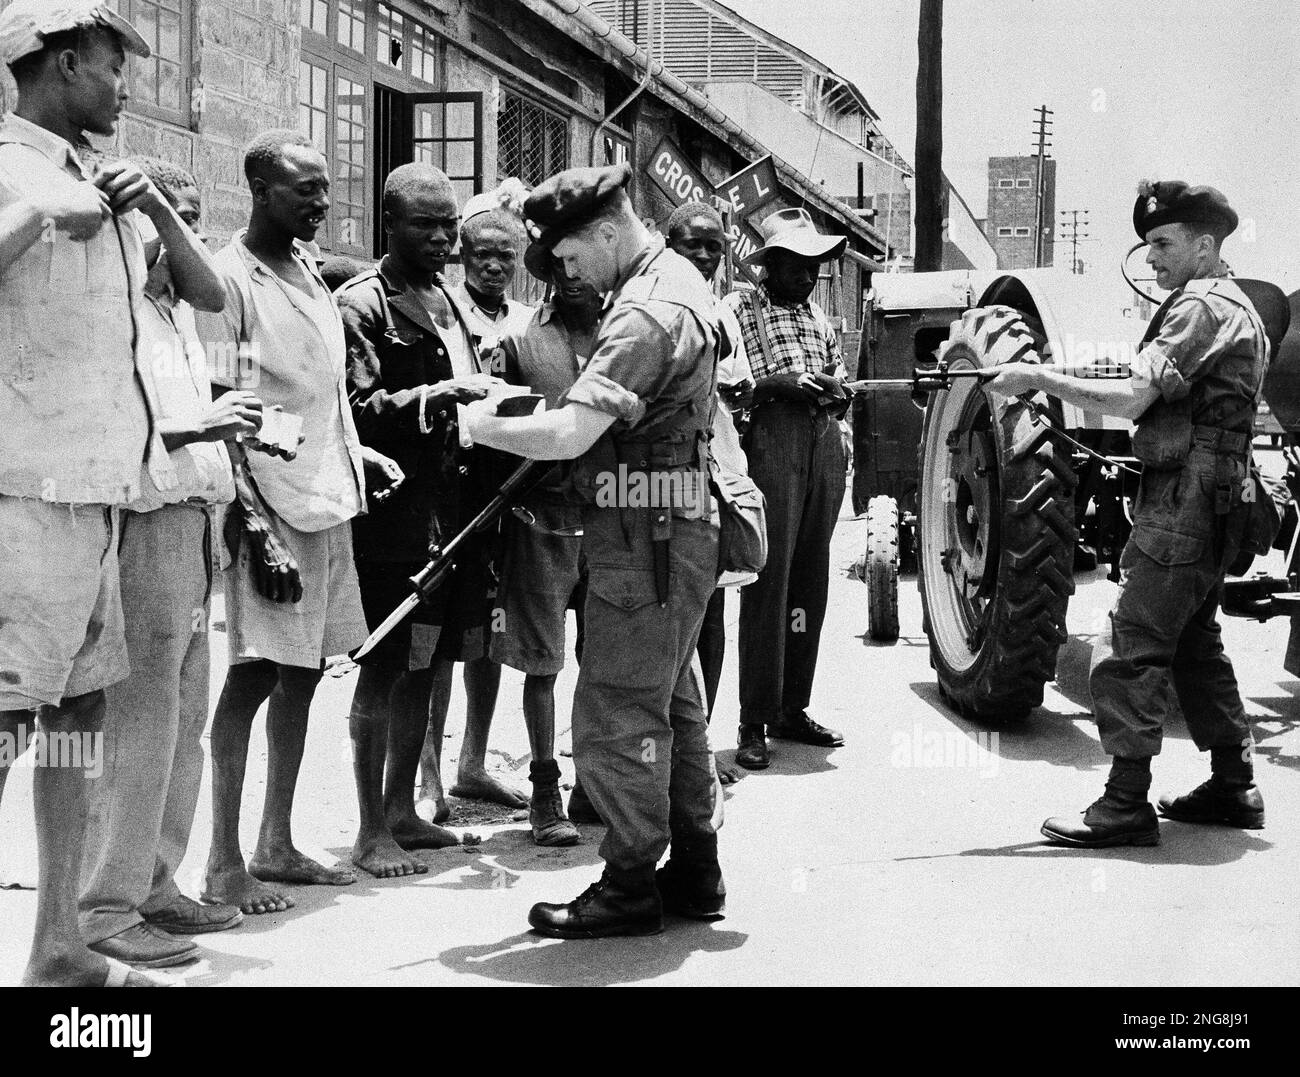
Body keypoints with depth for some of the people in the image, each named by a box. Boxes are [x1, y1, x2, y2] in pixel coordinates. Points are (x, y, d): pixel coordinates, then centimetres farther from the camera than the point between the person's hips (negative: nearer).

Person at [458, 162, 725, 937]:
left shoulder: (645, 313, -20)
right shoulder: (677, 281, 14)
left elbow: (569, 436, -25)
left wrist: (482, 425, -10)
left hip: (644, 538, -11)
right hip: (680, 529, 11)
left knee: (617, 716, -3)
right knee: (674, 706, 17)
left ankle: (631, 888, 6)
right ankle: (695, 873, 27)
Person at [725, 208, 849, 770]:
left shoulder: (818, 316, 22)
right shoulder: (739, 308, 2)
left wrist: (834, 391, 3)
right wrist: (778, 383, -18)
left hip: (825, 440, 7)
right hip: (772, 435, -7)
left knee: (811, 577, 8)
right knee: (768, 577, -9)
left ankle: (792, 708, 17)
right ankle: (754, 723, -5)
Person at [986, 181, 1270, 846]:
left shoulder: (1199, 307, -13)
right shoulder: (1238, 309, 19)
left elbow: (1133, 399, -23)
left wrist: (1040, 378, -19)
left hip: (1181, 504, -11)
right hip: (1214, 506, 11)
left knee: (1128, 651, -9)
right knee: (1195, 643, 18)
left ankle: (1125, 805, -8)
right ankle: (1232, 786, 24)